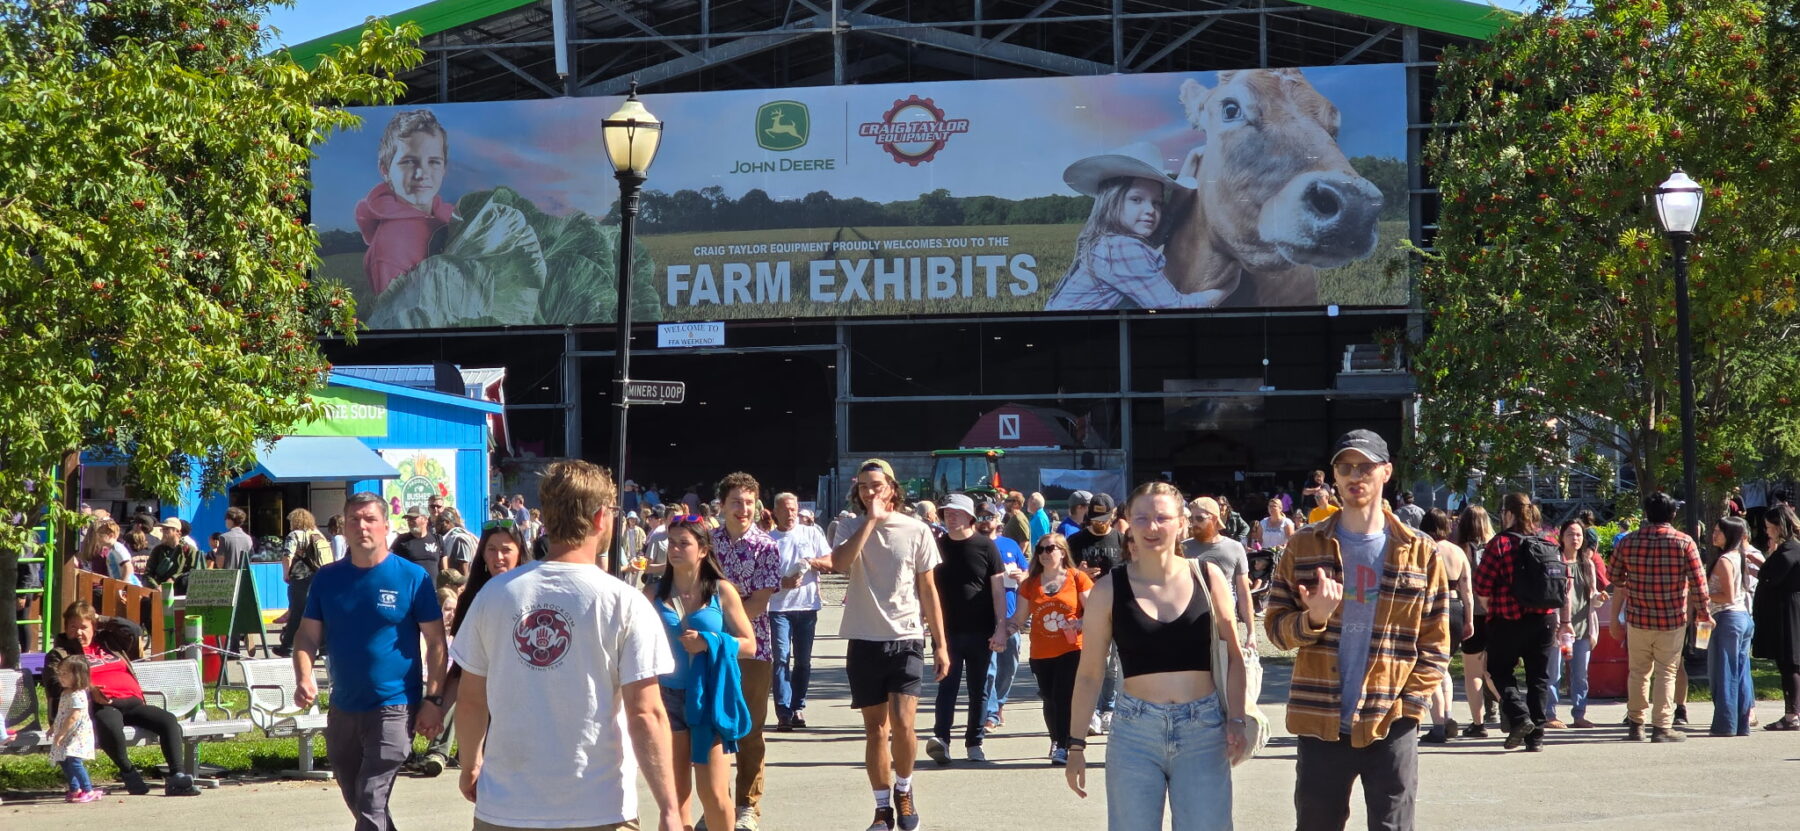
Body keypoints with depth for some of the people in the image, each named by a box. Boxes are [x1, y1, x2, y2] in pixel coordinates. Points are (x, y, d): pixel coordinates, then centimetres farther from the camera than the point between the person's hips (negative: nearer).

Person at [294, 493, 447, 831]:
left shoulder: (412, 576, -7)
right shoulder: (327, 578, 4)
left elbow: (436, 641, -4)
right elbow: (308, 636, 6)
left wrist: (433, 700, -10)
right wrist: (304, 679, -13)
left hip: (393, 708, -5)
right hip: (343, 709, 5)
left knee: (371, 804, -11)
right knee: (354, 799, 17)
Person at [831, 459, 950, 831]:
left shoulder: (916, 531, 0)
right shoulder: (850, 527, 2)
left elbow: (928, 590, 5)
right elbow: (840, 563, -19)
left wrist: (941, 643, 4)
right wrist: (871, 520, -17)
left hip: (906, 639, -1)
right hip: (864, 641, 1)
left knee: (902, 723, -14)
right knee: (875, 729, 6)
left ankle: (903, 789, 12)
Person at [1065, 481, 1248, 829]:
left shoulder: (1207, 577, 0)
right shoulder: (1109, 589, -1)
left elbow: (1233, 654, 6)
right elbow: (1089, 674, 3)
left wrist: (1236, 719, -4)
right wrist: (1076, 744, 3)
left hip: (1203, 728, 0)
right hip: (1135, 733, 0)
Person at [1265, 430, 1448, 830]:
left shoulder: (1419, 553, 5)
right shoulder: (1305, 546, 7)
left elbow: (1434, 646, 5)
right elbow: (1275, 626, 6)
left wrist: (1407, 703, -8)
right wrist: (1313, 618, -16)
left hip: (1391, 726, -1)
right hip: (1321, 723, 1)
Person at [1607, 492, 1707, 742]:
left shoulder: (1628, 542, -2)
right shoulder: (1684, 542, -8)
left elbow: (1613, 575, 10)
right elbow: (1698, 581, -9)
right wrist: (1702, 610, 5)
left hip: (1638, 618, 2)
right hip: (1673, 619, -2)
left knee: (1639, 672, 14)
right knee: (1666, 672, 5)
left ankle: (1636, 725, 18)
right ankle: (1662, 727, 2)